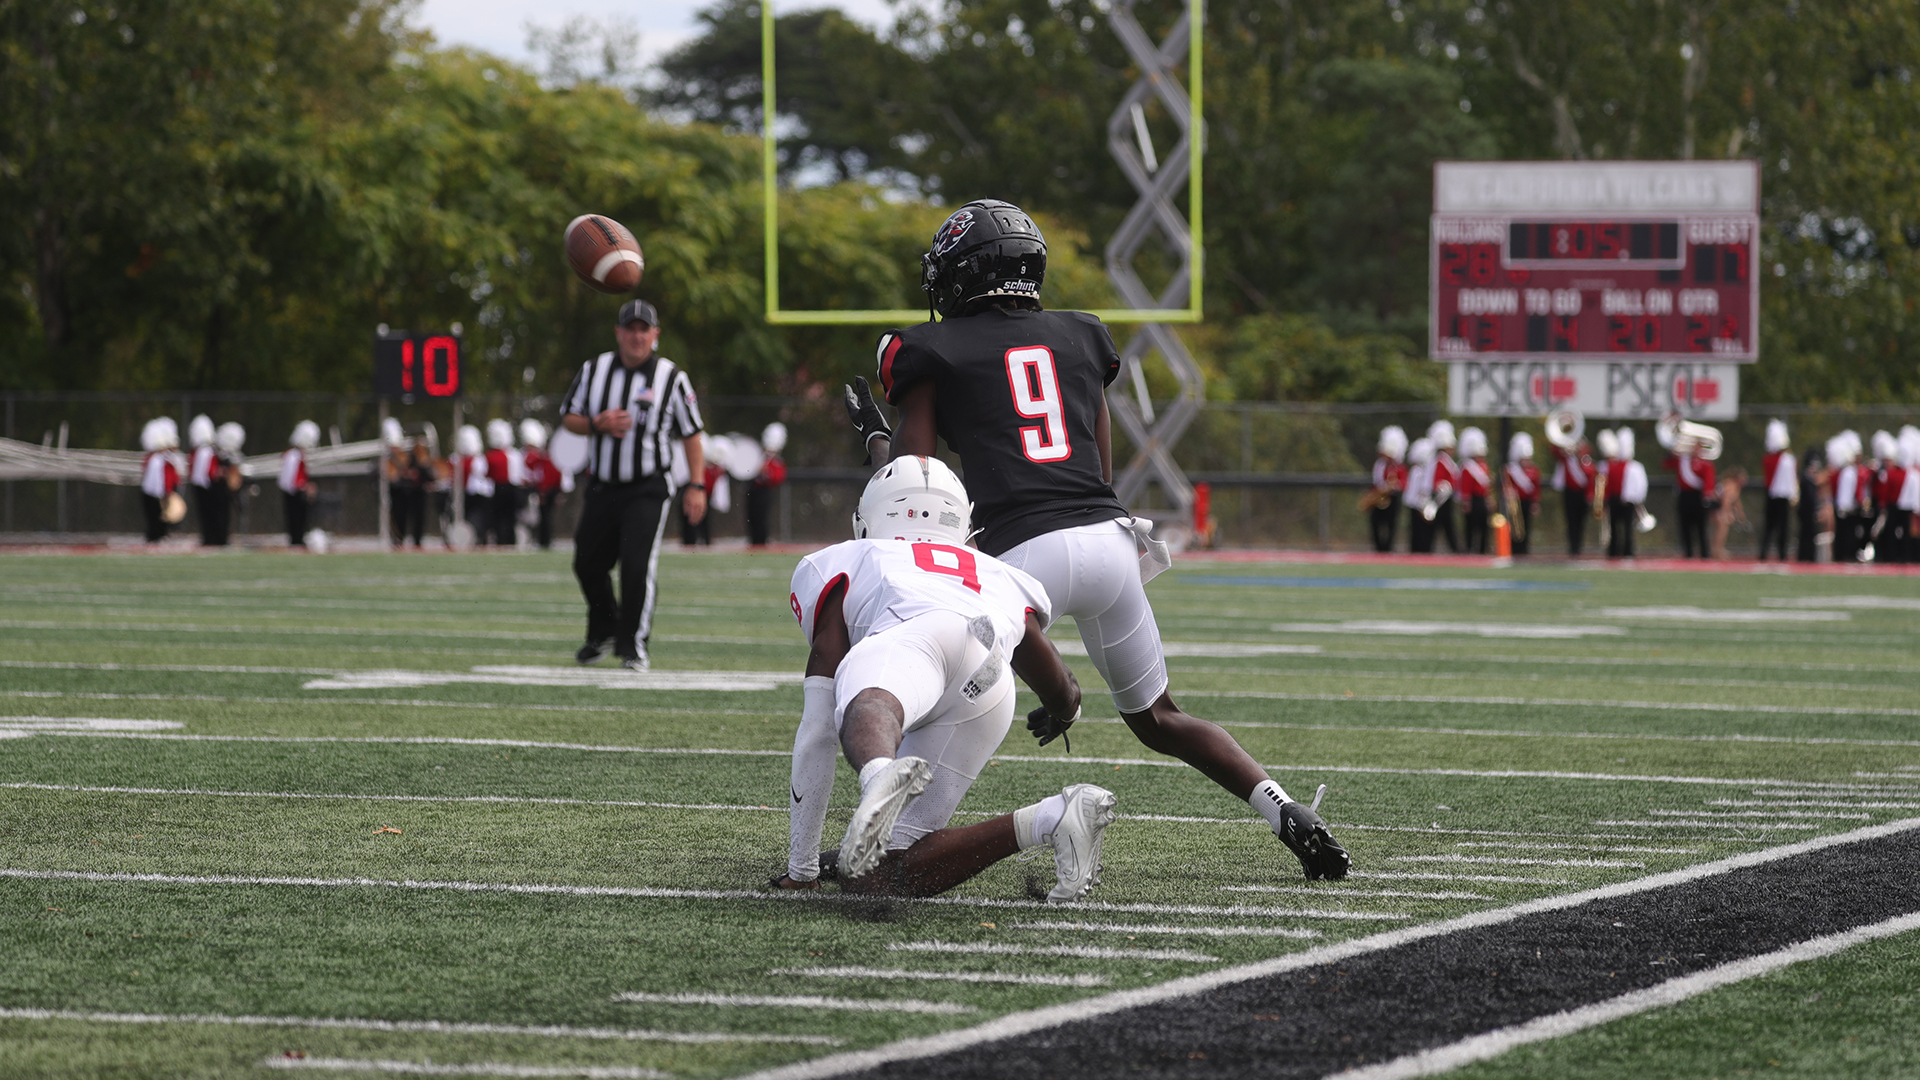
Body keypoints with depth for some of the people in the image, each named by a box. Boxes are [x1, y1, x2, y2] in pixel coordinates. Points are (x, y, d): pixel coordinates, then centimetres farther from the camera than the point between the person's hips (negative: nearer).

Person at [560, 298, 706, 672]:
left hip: (648, 489, -4)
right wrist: (598, 424, -11)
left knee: (637, 565, -15)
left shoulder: (671, 378, -4)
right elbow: (568, 417, 11)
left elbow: (691, 434, 1)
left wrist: (697, 487, -5)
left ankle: (634, 646, -2)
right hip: (603, 485, 4)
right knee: (589, 564, 12)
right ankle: (603, 633, 36)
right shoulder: (594, 370, 4)